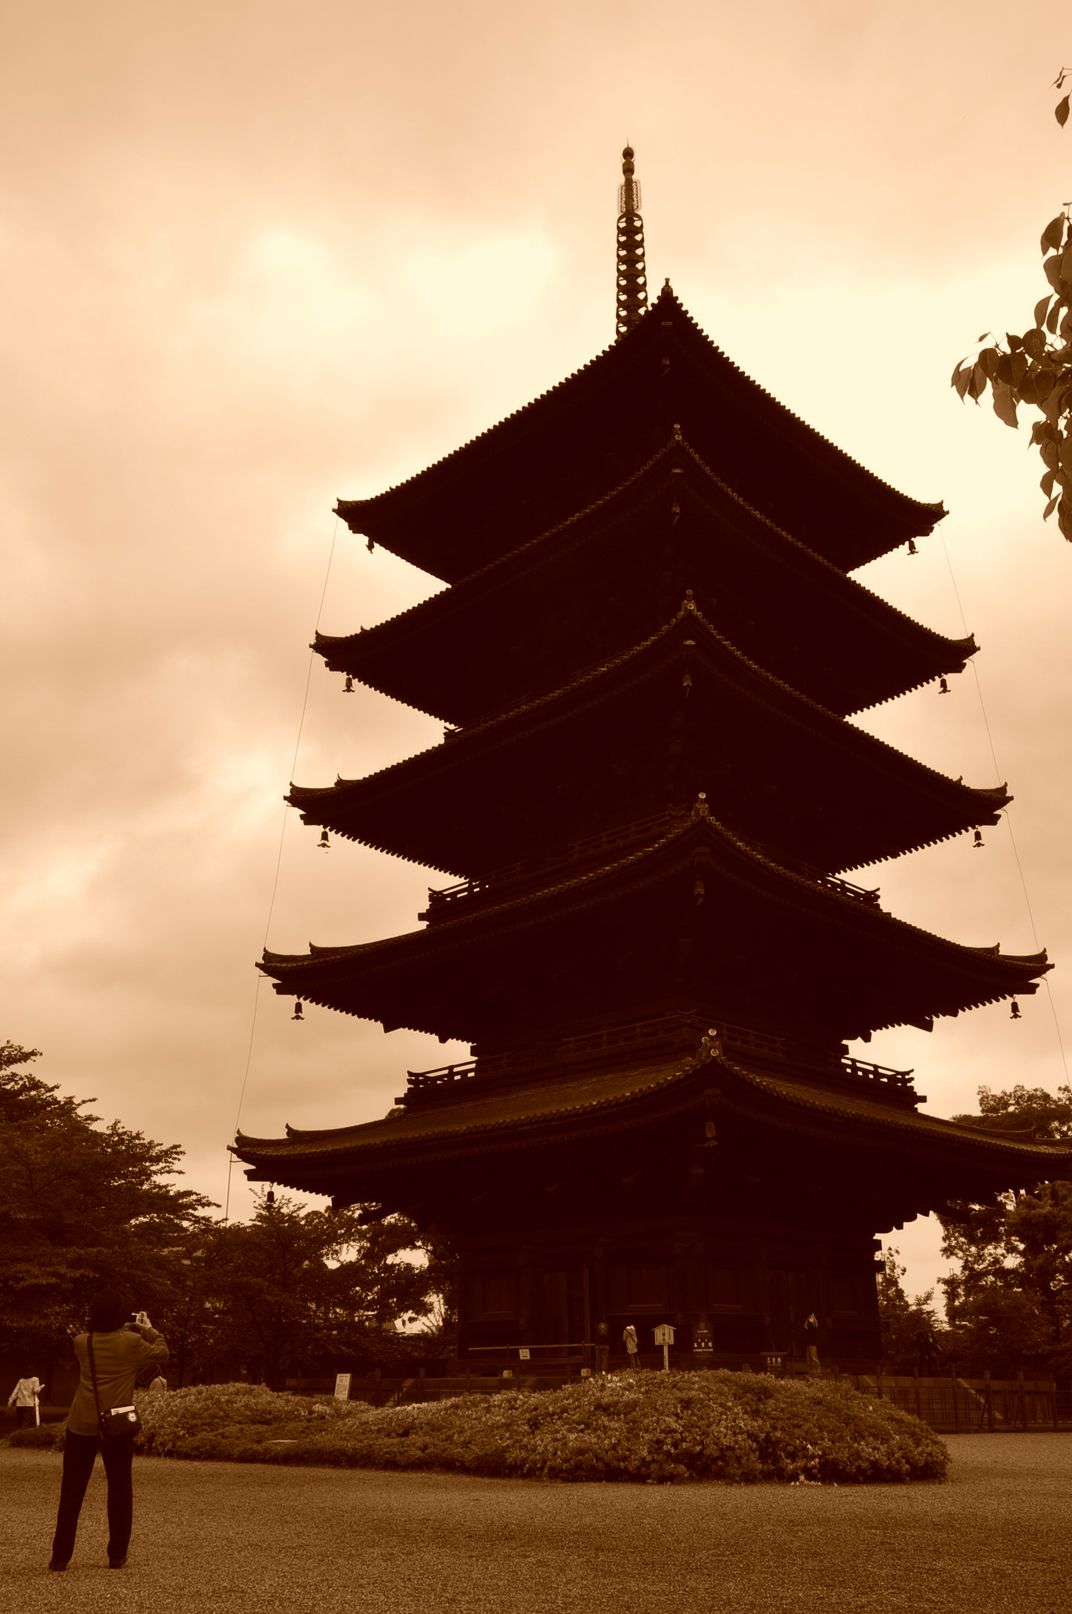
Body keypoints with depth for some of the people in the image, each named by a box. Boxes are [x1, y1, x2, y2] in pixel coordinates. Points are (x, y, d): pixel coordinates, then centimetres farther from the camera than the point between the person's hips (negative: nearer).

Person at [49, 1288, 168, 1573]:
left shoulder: (81, 1343, -1)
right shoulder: (132, 1342, -9)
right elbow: (162, 1354, 7)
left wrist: (127, 1329, 21)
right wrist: (149, 1329, 17)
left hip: (81, 1426, 2)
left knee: (71, 1492, 12)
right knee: (120, 1490, 11)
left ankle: (60, 1556, 14)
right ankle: (117, 1555, 15)